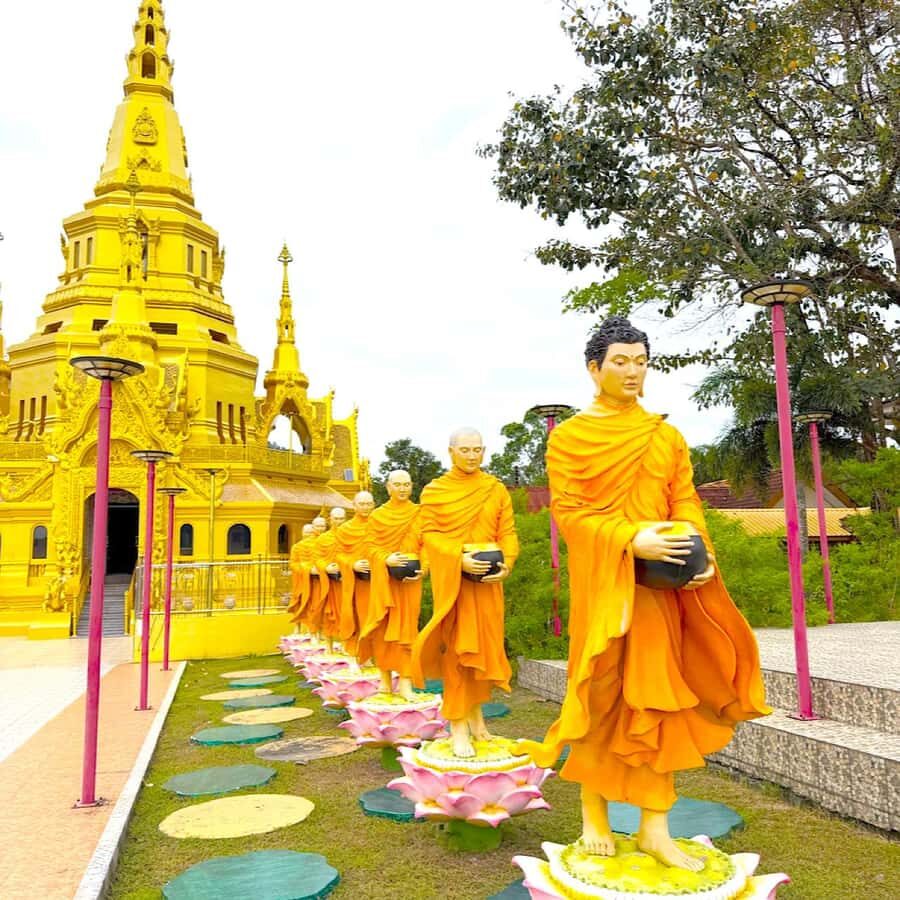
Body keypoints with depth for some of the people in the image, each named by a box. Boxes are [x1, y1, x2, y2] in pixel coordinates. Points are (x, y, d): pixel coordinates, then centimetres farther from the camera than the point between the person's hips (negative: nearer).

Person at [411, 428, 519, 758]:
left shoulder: (497, 490, 8)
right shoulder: (434, 490, 3)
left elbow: (507, 532, 4)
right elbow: (429, 534, -5)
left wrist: (506, 563, -14)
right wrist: (459, 558, -19)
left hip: (487, 580, 2)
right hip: (451, 578, -2)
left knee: (484, 644, 9)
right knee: (454, 647, -1)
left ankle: (475, 710, 27)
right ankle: (458, 725, 4)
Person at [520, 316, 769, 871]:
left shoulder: (667, 437, 12)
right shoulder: (569, 436, 0)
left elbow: (686, 501, 7)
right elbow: (567, 512, -7)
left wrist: (698, 551, -12)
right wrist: (631, 540, -21)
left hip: (661, 582, 3)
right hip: (601, 582, -3)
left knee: (656, 696, 5)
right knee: (601, 694, 5)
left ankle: (655, 826, 14)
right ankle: (594, 810, 22)